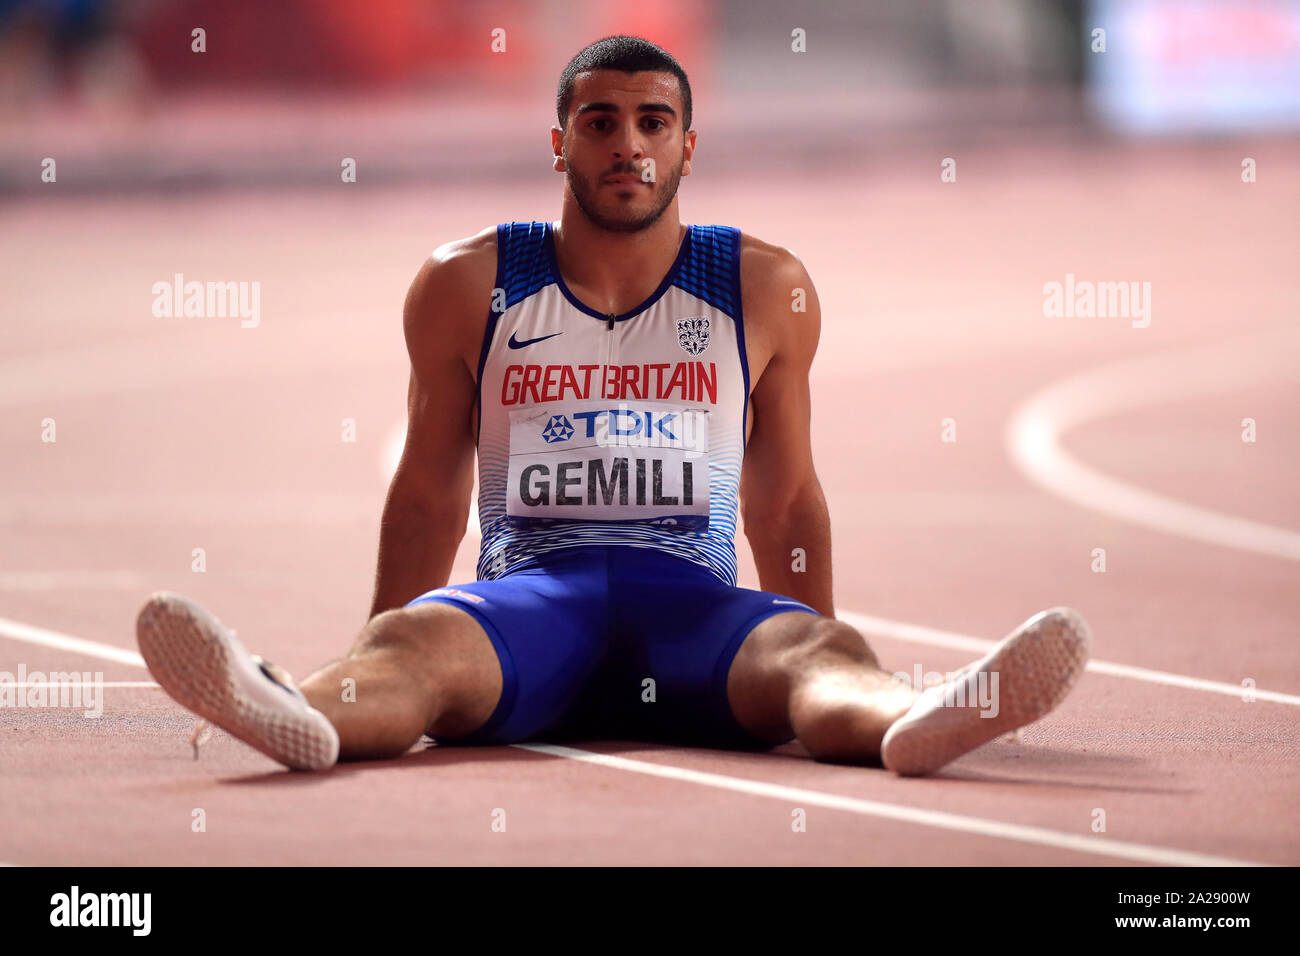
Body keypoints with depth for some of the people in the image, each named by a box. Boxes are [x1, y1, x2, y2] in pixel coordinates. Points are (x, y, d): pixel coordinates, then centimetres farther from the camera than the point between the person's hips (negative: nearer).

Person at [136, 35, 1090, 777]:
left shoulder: (766, 289, 14)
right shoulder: (467, 286, 12)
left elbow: (785, 501, 21)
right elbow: (430, 495, 19)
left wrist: (836, 692, 18)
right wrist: (361, 684, 15)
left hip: (695, 595, 1)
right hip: (528, 585, -1)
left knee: (814, 645, -34)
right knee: (417, 639, -36)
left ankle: (905, 721, -68)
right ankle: (309, 714, -70)